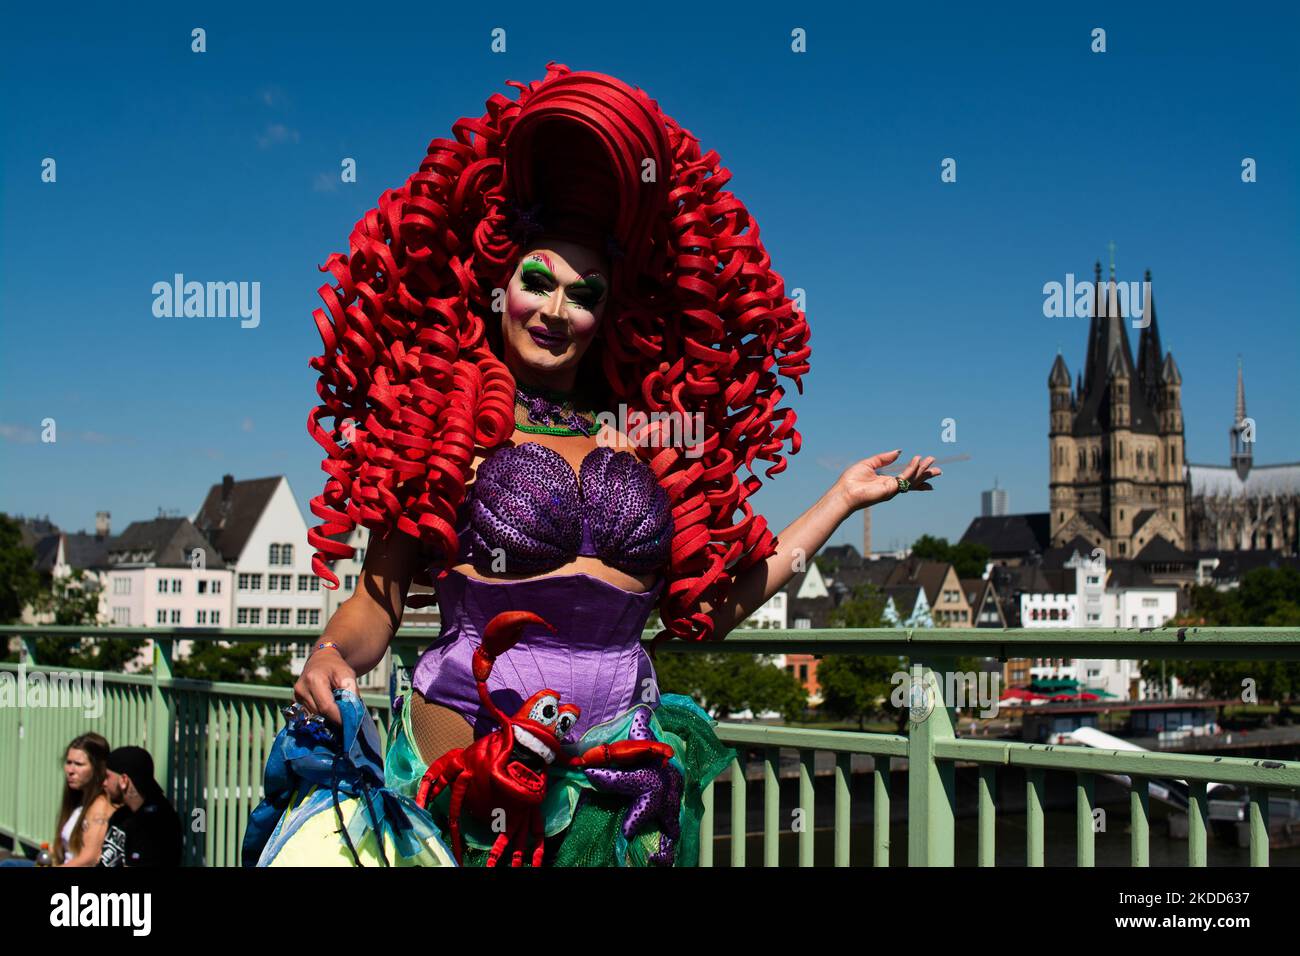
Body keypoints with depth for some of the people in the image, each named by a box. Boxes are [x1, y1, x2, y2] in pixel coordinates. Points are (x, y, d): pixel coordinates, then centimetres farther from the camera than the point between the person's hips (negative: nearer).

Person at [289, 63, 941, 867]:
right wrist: (332, 657, -24)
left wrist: (843, 498, 13)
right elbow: (378, 599, -3)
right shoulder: (446, 423, -1)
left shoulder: (644, 431, 8)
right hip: (467, 772, -3)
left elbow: (707, 606, 8)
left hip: (623, 783, 4)